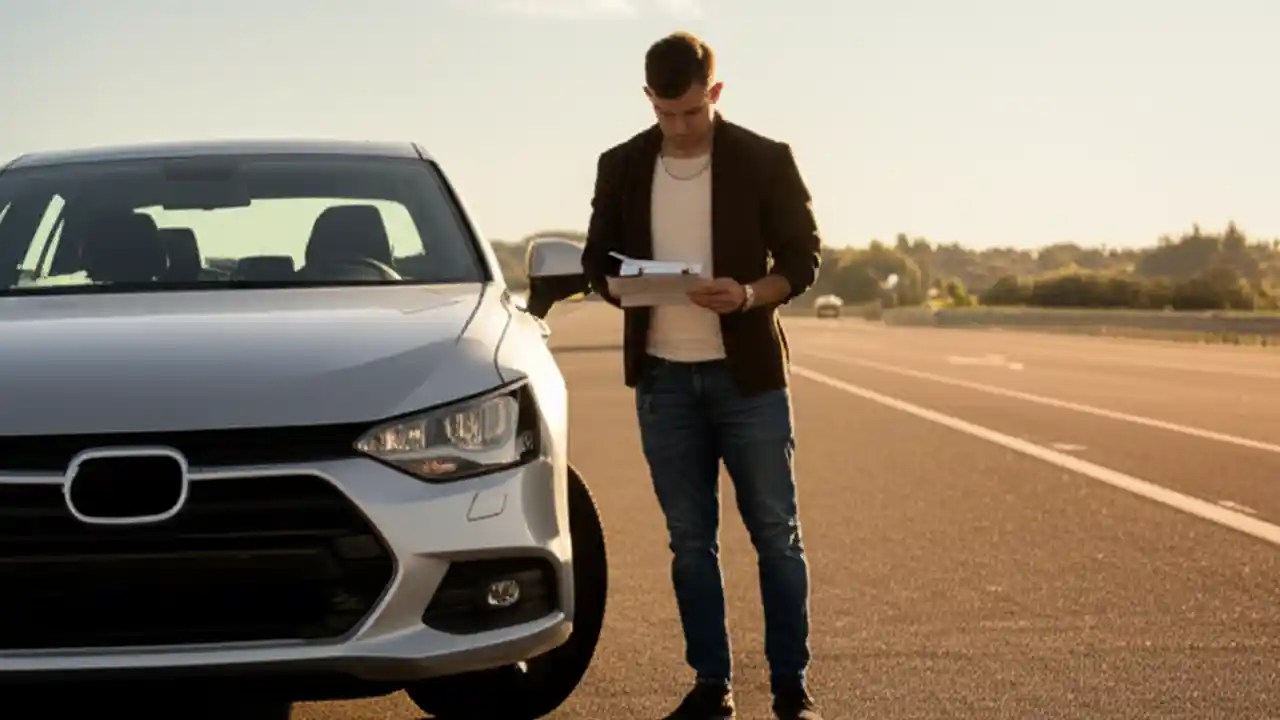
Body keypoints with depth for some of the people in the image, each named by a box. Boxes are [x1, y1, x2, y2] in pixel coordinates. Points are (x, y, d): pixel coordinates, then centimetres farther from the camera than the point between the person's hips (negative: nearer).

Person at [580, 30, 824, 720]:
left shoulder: (765, 161, -4)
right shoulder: (621, 167, 4)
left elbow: (804, 257, -1)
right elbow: (597, 259, 10)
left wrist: (750, 294, -21)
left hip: (747, 373, -2)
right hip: (663, 377, 3)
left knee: (776, 533, 1)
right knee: (690, 538, 7)